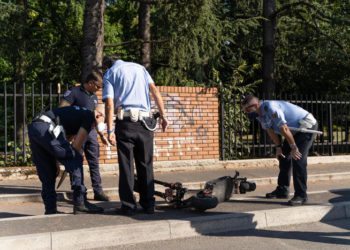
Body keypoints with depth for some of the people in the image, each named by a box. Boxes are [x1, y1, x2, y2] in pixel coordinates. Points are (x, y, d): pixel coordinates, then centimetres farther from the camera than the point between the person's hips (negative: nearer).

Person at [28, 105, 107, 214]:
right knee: (76, 160, -1)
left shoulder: (78, 112, 32)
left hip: (32, 127, 9)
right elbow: (76, 145, 0)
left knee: (47, 174, 15)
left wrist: (55, 163, 31)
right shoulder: (89, 116, 6)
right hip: (46, 128, -9)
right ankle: (80, 203, -2)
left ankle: (50, 209, 17)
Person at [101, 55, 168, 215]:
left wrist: (110, 131, -6)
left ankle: (128, 206, 2)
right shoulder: (139, 67, 20)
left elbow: (109, 104, -4)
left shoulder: (109, 74, 10)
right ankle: (148, 204, 11)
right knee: (146, 164, 9)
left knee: (126, 165, 2)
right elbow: (155, 91, 7)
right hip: (144, 120, 3)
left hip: (125, 121, -3)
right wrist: (163, 115, 5)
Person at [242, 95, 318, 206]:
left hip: (307, 125, -10)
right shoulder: (259, 113, -1)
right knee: (284, 156, 12)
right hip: (296, 129, 10)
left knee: (298, 159, -19)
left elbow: (284, 129, -28)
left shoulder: (270, 109, -32)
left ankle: (301, 195, -16)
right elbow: (270, 130, 11)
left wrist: (293, 147, -20)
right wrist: (278, 147, 11)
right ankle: (282, 190, 22)